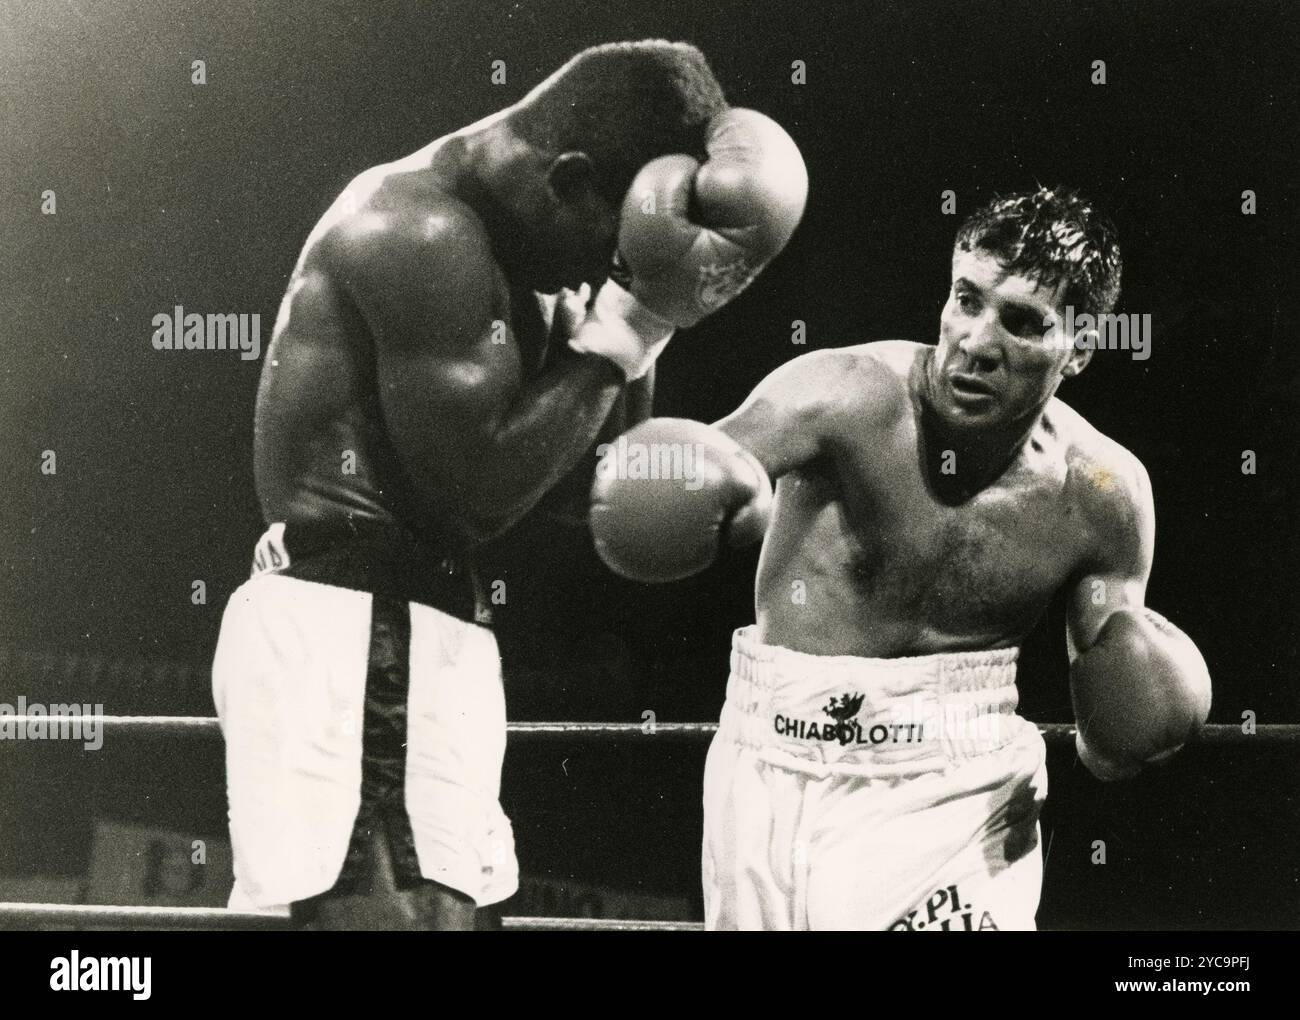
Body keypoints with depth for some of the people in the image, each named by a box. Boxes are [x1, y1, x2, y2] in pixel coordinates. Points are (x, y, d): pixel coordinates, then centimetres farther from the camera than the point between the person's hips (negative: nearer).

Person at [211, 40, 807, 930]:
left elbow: (593, 453, 18)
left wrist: (634, 322, 2)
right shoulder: (427, 233, -15)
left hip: (395, 636, 11)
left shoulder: (471, 234, 15)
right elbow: (479, 493, -18)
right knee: (390, 910, -13)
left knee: (437, 904, 13)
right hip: (347, 633, -10)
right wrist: (628, 322, -13)